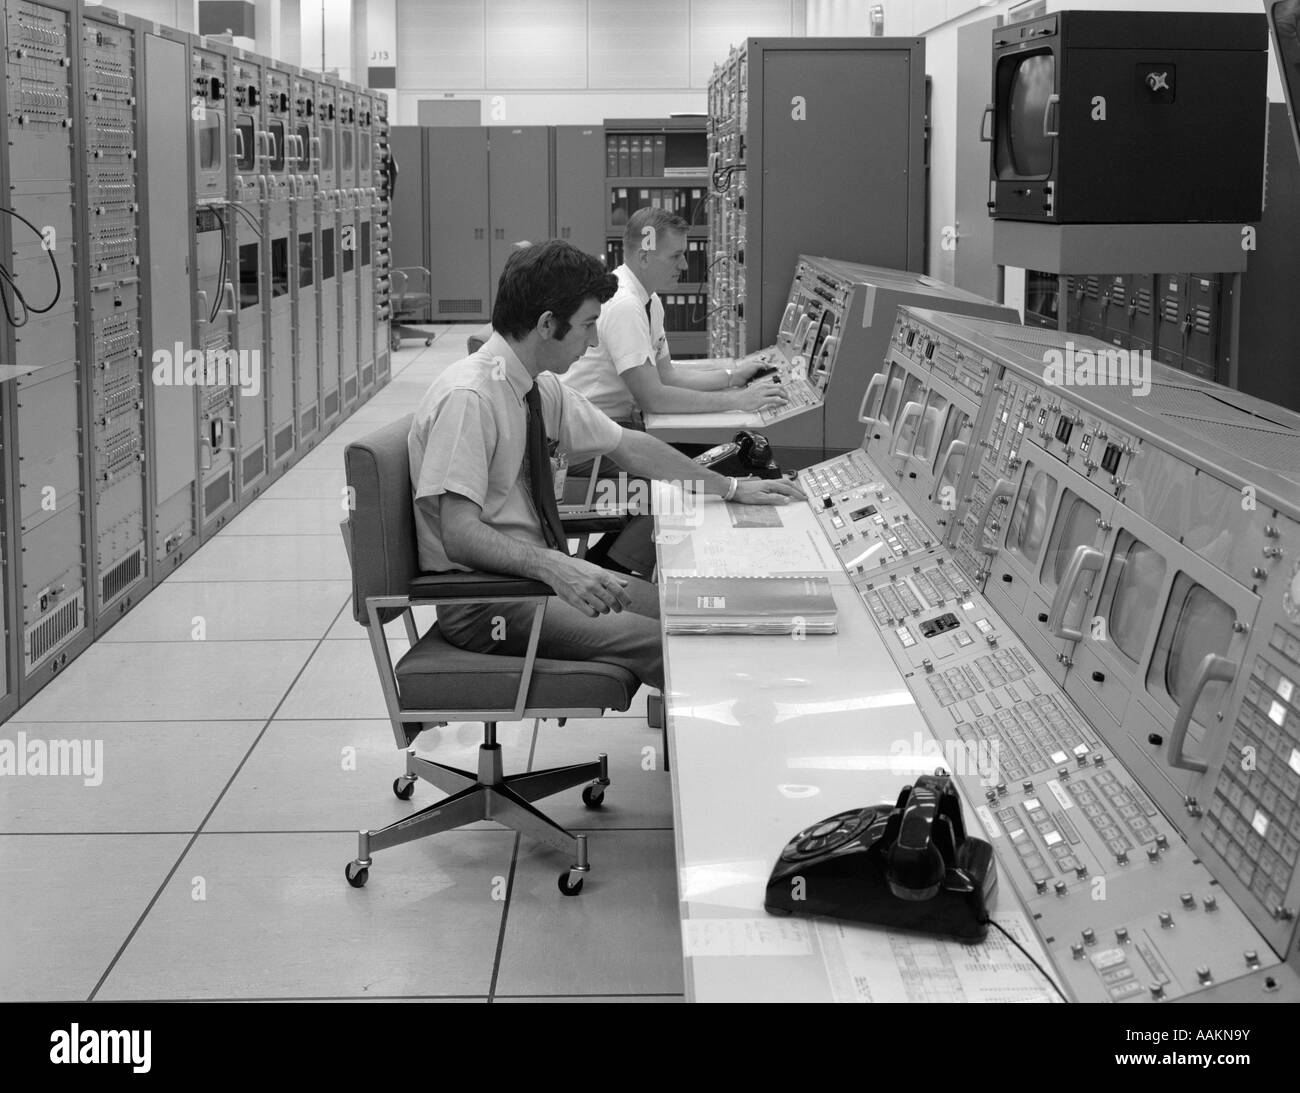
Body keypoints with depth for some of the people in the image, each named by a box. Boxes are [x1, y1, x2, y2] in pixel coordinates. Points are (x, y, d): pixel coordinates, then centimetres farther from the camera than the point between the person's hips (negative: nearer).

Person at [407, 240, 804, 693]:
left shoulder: (542, 387, 4)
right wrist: (556, 567, -40)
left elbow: (630, 447, 17)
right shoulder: (467, 398, -22)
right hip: (480, 602, -9)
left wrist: (732, 488, 17)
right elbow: (460, 536, -28)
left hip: (533, 571, 9)